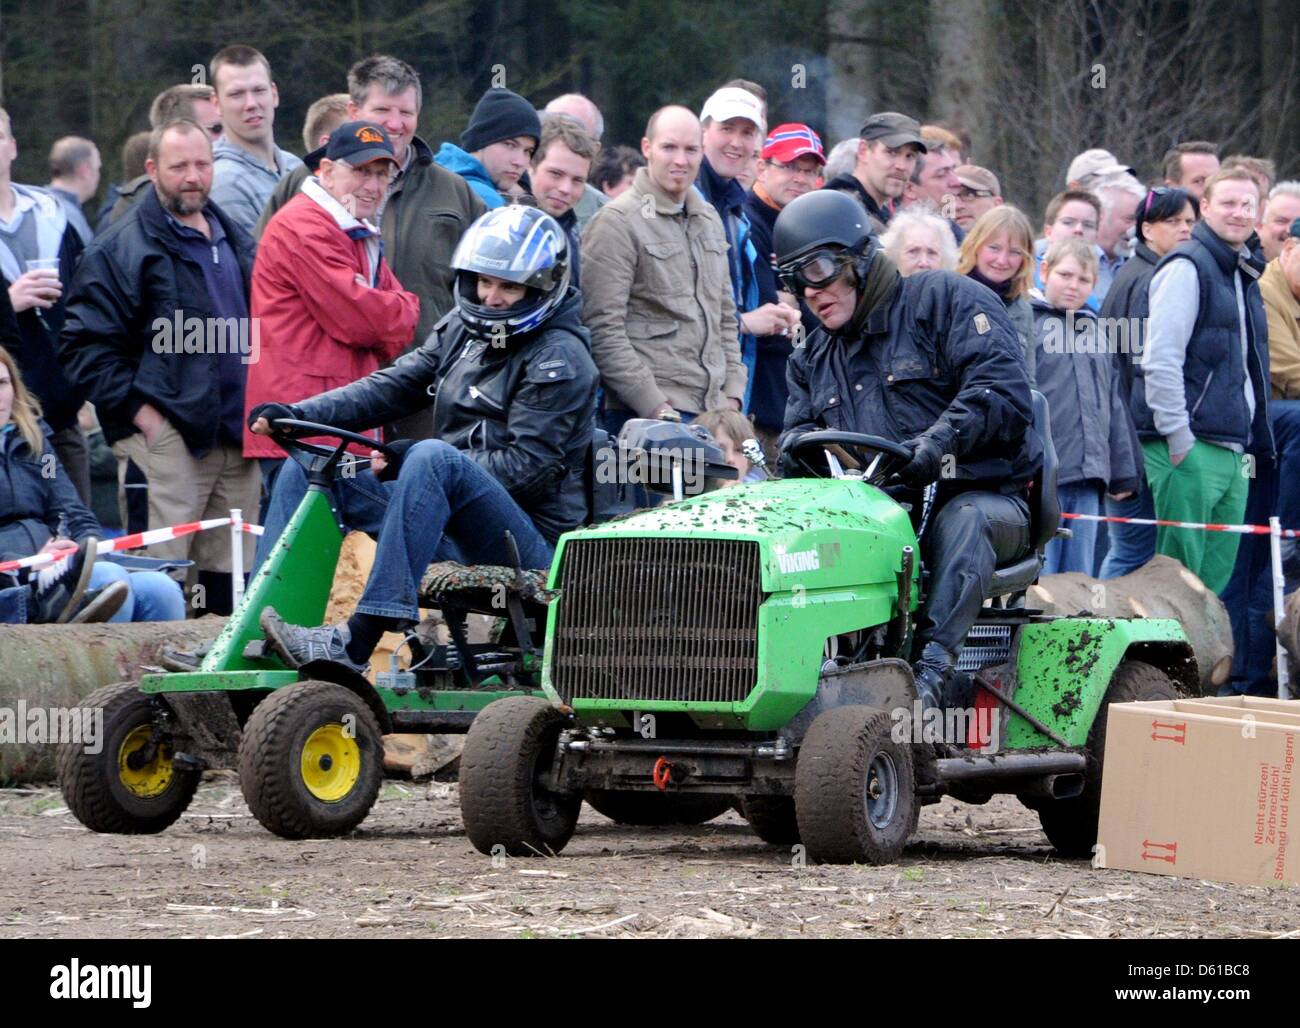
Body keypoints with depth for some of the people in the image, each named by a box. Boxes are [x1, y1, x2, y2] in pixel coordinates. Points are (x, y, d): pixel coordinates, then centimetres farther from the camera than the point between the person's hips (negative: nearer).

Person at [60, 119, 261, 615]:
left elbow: (257, 328, 30)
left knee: (229, 578, 8)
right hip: (169, 435, -7)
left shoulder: (234, 240, 19)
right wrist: (139, 411, -14)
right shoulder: (121, 248, -4)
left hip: (238, 438, 7)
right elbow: (86, 345, -8)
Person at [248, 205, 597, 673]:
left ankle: (357, 643, -45)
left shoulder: (560, 358, -8)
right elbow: (393, 386, 10)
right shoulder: (461, 329, 15)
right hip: (458, 533, 8)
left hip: (530, 538, -8)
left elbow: (529, 466, -17)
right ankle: (257, 626, -13)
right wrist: (299, 414, -7)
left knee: (434, 458, -36)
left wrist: (411, 459, -21)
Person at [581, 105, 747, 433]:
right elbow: (604, 328, -11)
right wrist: (654, 406, -15)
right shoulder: (617, 221, -5)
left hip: (714, 409, 7)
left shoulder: (709, 220, 19)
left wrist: (732, 393, 12)